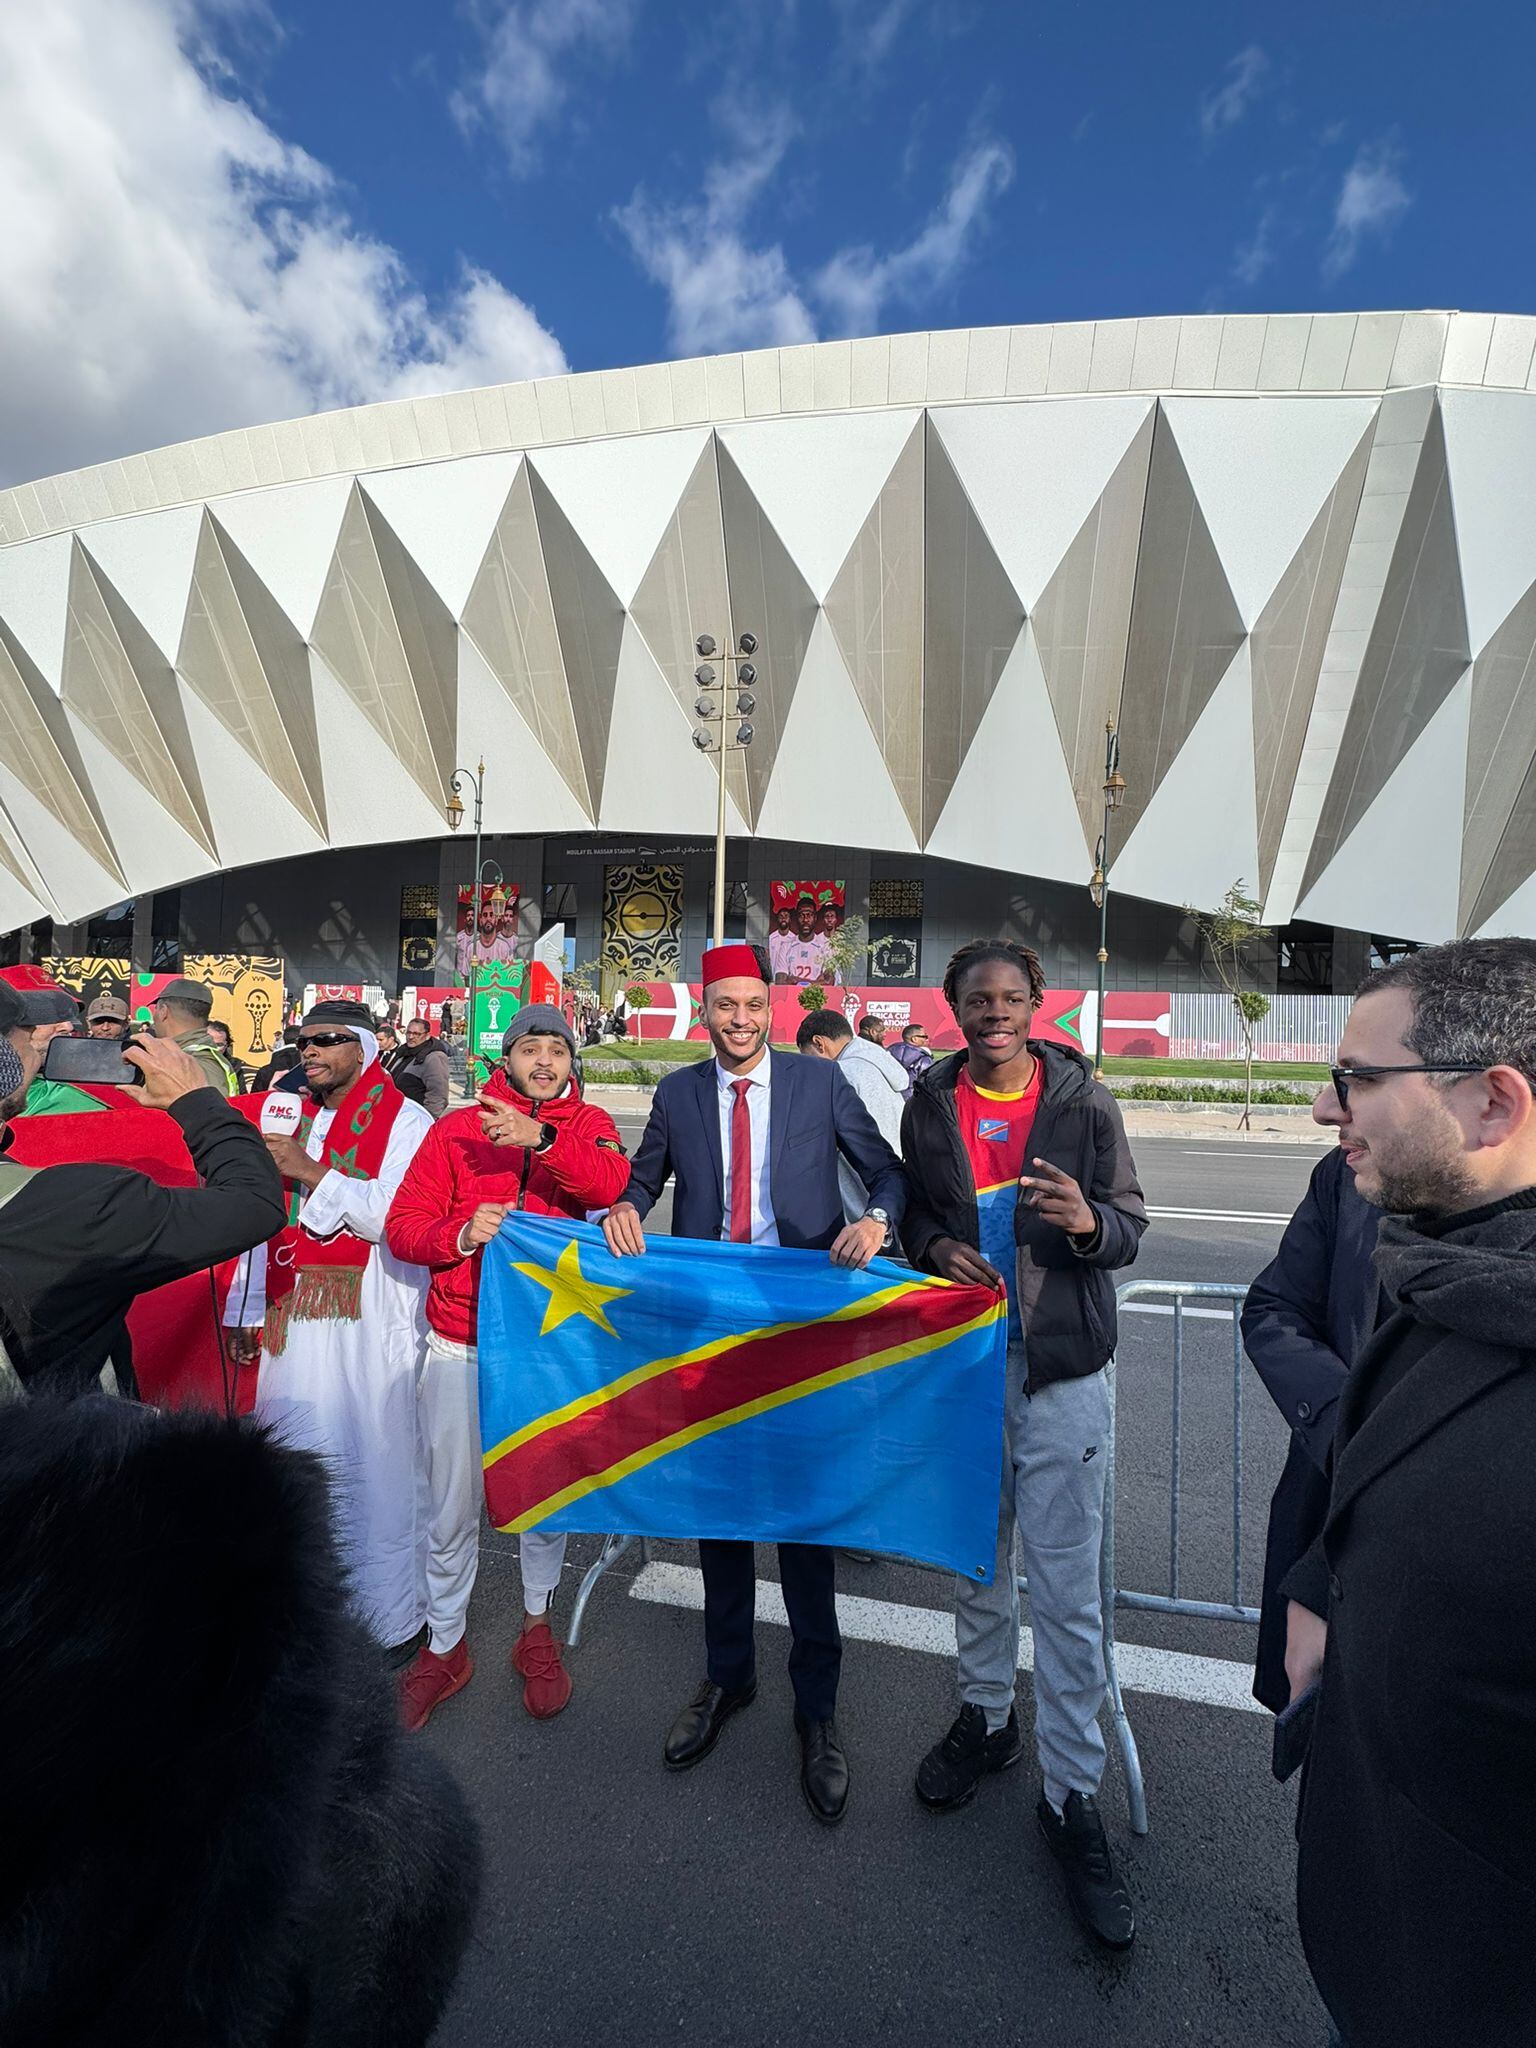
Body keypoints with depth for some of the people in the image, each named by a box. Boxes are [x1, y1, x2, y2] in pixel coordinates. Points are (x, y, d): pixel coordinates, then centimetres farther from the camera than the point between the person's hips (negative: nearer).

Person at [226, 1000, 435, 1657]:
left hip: (369, 1325, -6)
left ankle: (389, 1619, 18)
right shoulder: (294, 1118, 14)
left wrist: (312, 1171, -20)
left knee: (367, 1464, 0)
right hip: (295, 1321, 6)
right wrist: (249, 1308, 14)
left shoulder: (406, 1123, -7)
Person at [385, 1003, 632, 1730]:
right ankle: (445, 1647, 35)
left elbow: (612, 1185, -20)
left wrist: (541, 1138, -32)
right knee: (452, 1506, 11)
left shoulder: (588, 1125, 1)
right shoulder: (457, 1129, 1)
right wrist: (461, 1234, -20)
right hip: (460, 1346, 0)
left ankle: (537, 1627, 40)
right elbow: (402, 1226, -2)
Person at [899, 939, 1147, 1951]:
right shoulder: (930, 1105, 2)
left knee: (1067, 1589, 2)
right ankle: (988, 1716, 43)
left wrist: (1089, 1222, -22)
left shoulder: (1084, 1100, -3)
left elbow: (1130, 1221, 0)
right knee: (976, 1553, 19)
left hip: (1061, 1368, -2)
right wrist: (937, 1248, -11)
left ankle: (1073, 1797, 23)